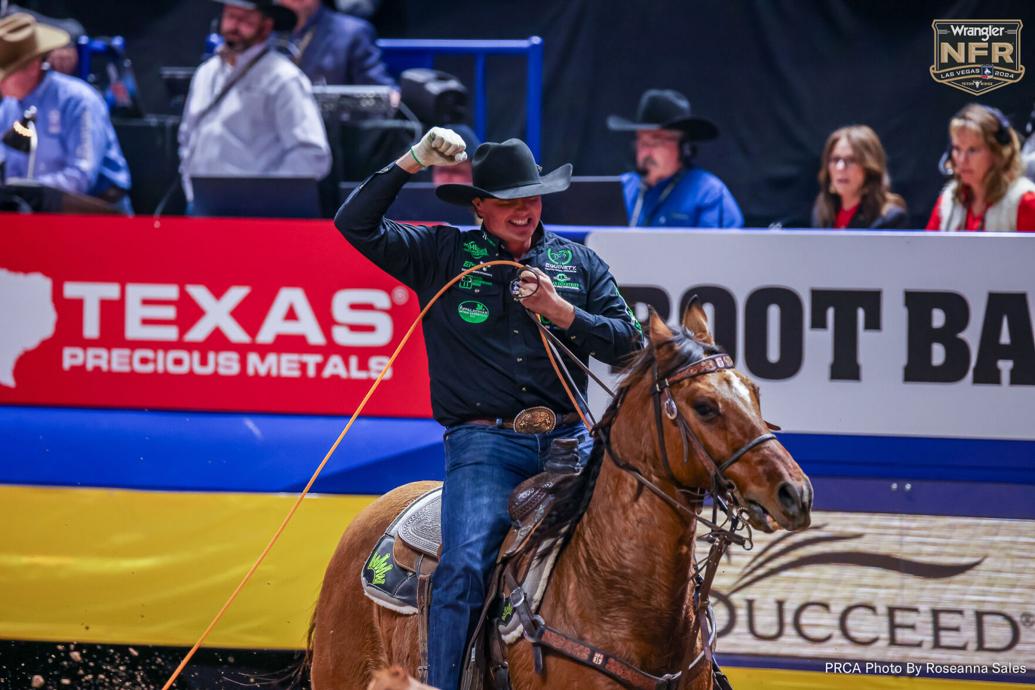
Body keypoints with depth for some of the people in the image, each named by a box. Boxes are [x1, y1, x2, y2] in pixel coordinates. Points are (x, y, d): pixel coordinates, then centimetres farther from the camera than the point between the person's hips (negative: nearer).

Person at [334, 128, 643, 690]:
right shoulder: (442, 255, 11)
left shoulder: (578, 263, 16)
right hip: (484, 444, -2)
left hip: (570, 441, 2)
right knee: (465, 565, -23)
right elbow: (355, 224, 3)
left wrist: (561, 311, -5)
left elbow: (628, 344, 10)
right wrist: (413, 162, -3)